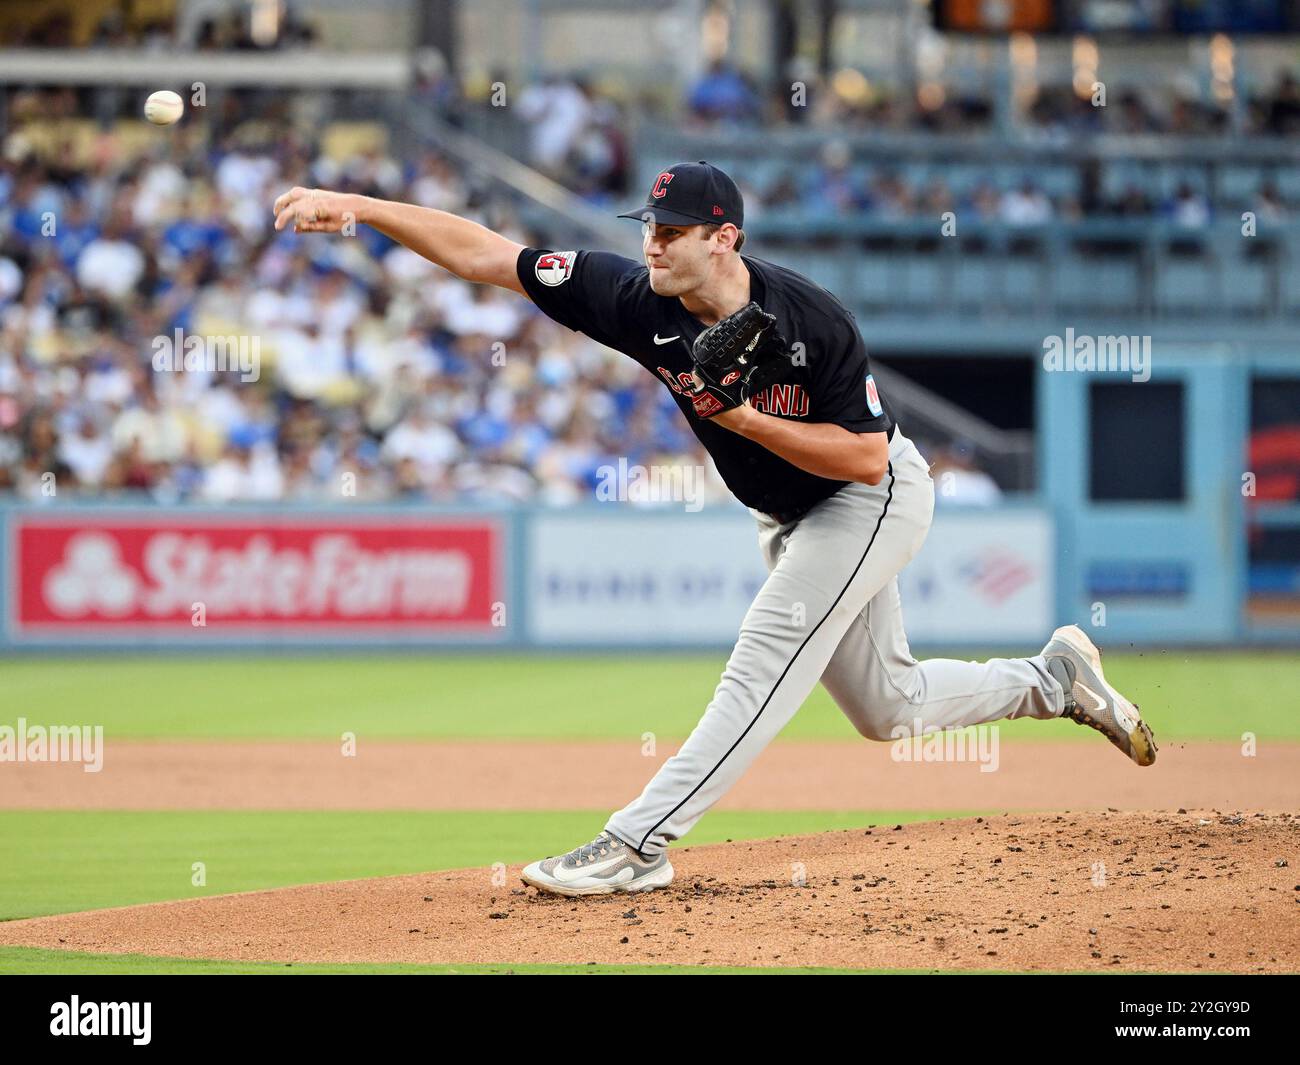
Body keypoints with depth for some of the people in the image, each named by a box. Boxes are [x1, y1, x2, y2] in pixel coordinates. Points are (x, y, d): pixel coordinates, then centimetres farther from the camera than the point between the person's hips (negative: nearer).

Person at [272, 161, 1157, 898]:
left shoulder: (811, 320, -30)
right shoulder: (641, 301, -17)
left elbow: (866, 457, -27)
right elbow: (485, 255, -20)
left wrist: (746, 418, -33)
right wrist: (357, 206, -29)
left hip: (876, 501, -7)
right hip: (794, 517, 7)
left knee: (764, 664, -18)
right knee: (886, 708, 15)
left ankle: (638, 842, -20)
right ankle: (1057, 678, 35)